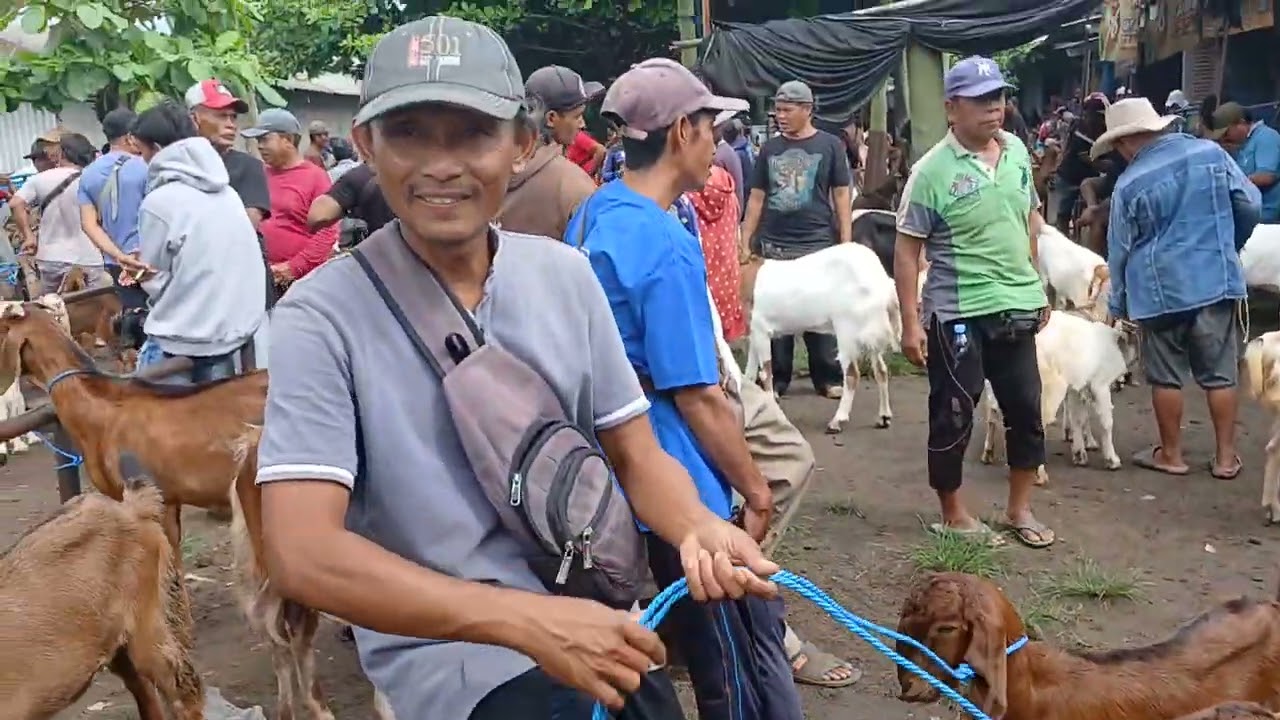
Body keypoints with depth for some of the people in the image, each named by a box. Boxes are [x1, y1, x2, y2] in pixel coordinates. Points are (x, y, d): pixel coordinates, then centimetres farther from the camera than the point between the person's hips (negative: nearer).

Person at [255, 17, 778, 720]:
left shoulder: (566, 275, 0)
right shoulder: (323, 315, -13)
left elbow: (634, 454, 6)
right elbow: (304, 553, -20)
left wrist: (698, 527, -16)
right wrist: (529, 620, -29)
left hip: (589, 618, 6)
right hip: (444, 645, -5)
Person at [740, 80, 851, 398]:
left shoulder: (830, 145, 3)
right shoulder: (770, 148, 11)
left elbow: (842, 195, 2)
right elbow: (756, 197, 13)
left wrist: (846, 243, -4)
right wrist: (744, 242, 6)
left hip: (818, 244, -3)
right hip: (772, 245, 3)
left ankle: (828, 377, 11)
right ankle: (775, 378, 14)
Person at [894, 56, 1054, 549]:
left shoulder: (1017, 151, 4)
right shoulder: (932, 170, -14)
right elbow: (907, 250, -12)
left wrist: (1039, 287, 16)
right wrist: (911, 322, -16)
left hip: (1017, 307, 6)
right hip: (958, 314, -6)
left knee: (1026, 410, 14)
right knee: (953, 417, 4)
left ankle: (1020, 508, 31)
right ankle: (953, 515, 22)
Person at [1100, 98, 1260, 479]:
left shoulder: (1129, 184, -7)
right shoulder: (1212, 152, 0)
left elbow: (1120, 250, 0)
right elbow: (1251, 205, 4)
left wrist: (1119, 304, 13)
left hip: (1160, 289, -3)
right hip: (1218, 281, 3)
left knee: (1166, 376, 9)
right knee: (1220, 373, 10)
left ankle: (1171, 454, 19)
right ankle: (1226, 457, 16)